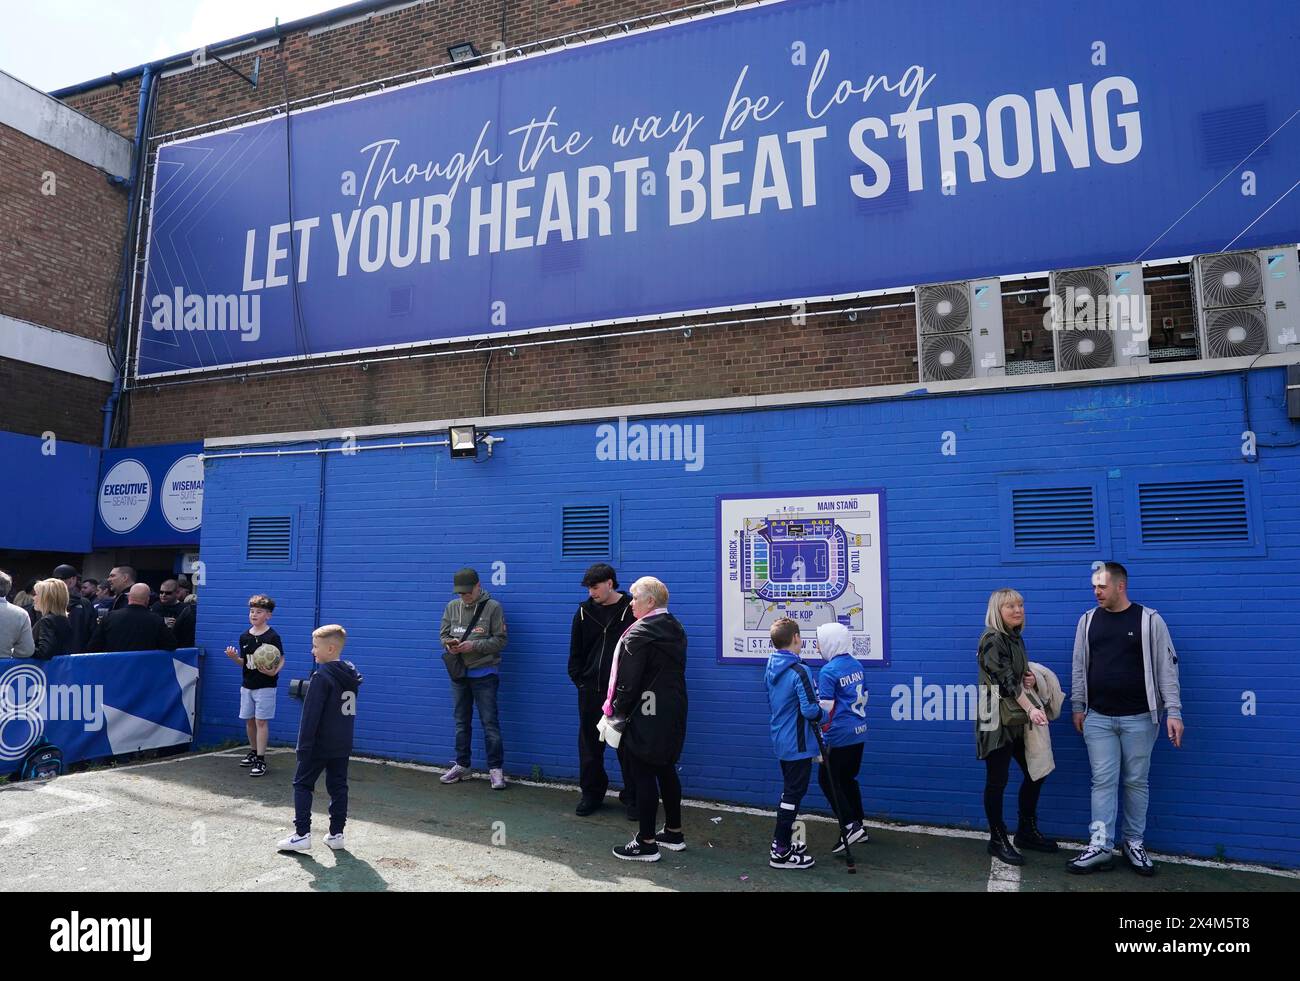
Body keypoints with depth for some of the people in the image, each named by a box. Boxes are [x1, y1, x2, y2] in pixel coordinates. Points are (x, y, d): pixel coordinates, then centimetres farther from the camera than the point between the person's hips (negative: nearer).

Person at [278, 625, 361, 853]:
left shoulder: (321, 676, -17)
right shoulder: (350, 675, 8)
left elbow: (311, 714, -16)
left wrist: (304, 745, -12)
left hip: (320, 745, -7)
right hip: (343, 744, 7)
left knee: (302, 784, 6)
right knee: (338, 787, 11)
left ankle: (302, 834, 3)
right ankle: (336, 834, 15)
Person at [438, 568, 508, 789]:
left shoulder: (492, 607, -10)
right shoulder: (452, 607, 4)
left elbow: (500, 640, -11)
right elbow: (443, 634, 10)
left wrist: (474, 645, -22)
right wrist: (449, 644, -13)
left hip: (484, 673, -5)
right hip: (458, 673, 5)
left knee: (489, 722, -2)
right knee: (462, 722, 15)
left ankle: (496, 769, 7)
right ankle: (462, 766, 27)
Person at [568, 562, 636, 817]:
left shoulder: (631, 610, -7)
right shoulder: (584, 612, 5)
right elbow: (575, 652, 11)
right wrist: (579, 680, 3)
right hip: (590, 691, 4)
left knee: (627, 746, 5)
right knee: (589, 745, 11)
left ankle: (632, 798, 18)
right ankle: (591, 793, 26)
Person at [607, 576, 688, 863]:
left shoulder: (639, 634, -17)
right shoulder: (675, 629, 9)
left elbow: (628, 681, -18)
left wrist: (617, 710, -4)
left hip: (645, 717, -9)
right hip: (673, 714, 9)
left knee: (643, 776, 0)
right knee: (666, 770, 18)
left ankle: (646, 842, 8)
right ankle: (674, 832, 28)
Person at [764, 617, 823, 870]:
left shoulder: (771, 669, 6)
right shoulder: (799, 671, -21)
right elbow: (810, 709, -23)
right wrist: (824, 717, -3)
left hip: (781, 741, 8)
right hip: (798, 743, -8)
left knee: (789, 792, 20)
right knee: (793, 794, 1)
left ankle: (782, 841, 30)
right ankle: (781, 853, 7)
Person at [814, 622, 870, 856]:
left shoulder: (828, 671, -16)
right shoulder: (857, 665, 8)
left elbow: (824, 709, -16)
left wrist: (819, 741, -9)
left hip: (840, 736, -8)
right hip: (859, 732, 8)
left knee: (827, 780, 3)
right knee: (848, 778, 18)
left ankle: (850, 826, -2)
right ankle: (858, 825, 24)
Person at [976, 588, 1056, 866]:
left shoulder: (1016, 638, 12)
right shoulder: (992, 639, -14)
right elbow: (1006, 679, -24)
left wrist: (1030, 679, 0)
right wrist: (1031, 709, -33)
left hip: (1018, 718, 9)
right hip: (997, 718, -9)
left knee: (1035, 772, 14)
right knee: (997, 779, -1)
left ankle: (1026, 832, 30)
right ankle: (998, 840, 12)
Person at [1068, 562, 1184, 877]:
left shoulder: (1149, 620, -4)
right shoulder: (1088, 620, 4)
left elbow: (1167, 667, -5)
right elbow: (1079, 667, 8)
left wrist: (1173, 712, -10)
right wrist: (1077, 706, 6)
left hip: (1139, 718, -2)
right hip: (1098, 718, 2)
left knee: (1136, 782, 9)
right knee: (1103, 782, 2)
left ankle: (1134, 844, 22)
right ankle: (1101, 847, 5)